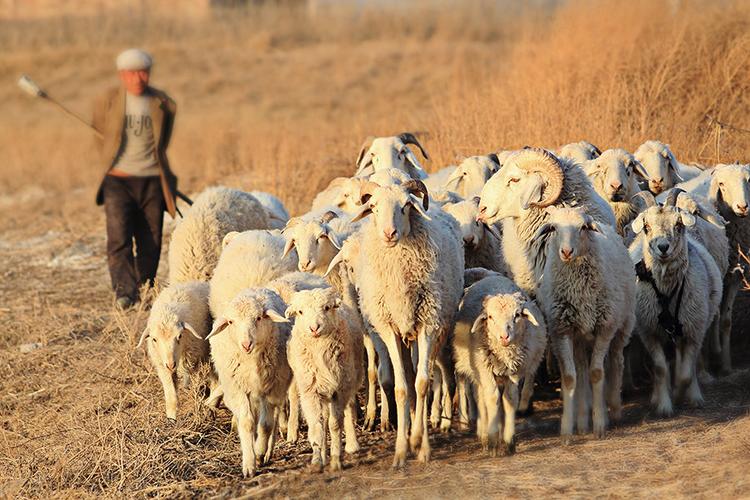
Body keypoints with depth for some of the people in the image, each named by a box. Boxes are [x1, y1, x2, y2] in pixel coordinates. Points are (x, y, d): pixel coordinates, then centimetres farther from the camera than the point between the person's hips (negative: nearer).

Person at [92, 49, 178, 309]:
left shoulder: (163, 104, 3)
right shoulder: (106, 101, 0)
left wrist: (148, 165, 11)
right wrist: (115, 166, 11)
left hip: (152, 182, 2)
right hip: (118, 181, -1)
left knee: (150, 244, 3)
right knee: (119, 239, -17)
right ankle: (124, 293, -25)